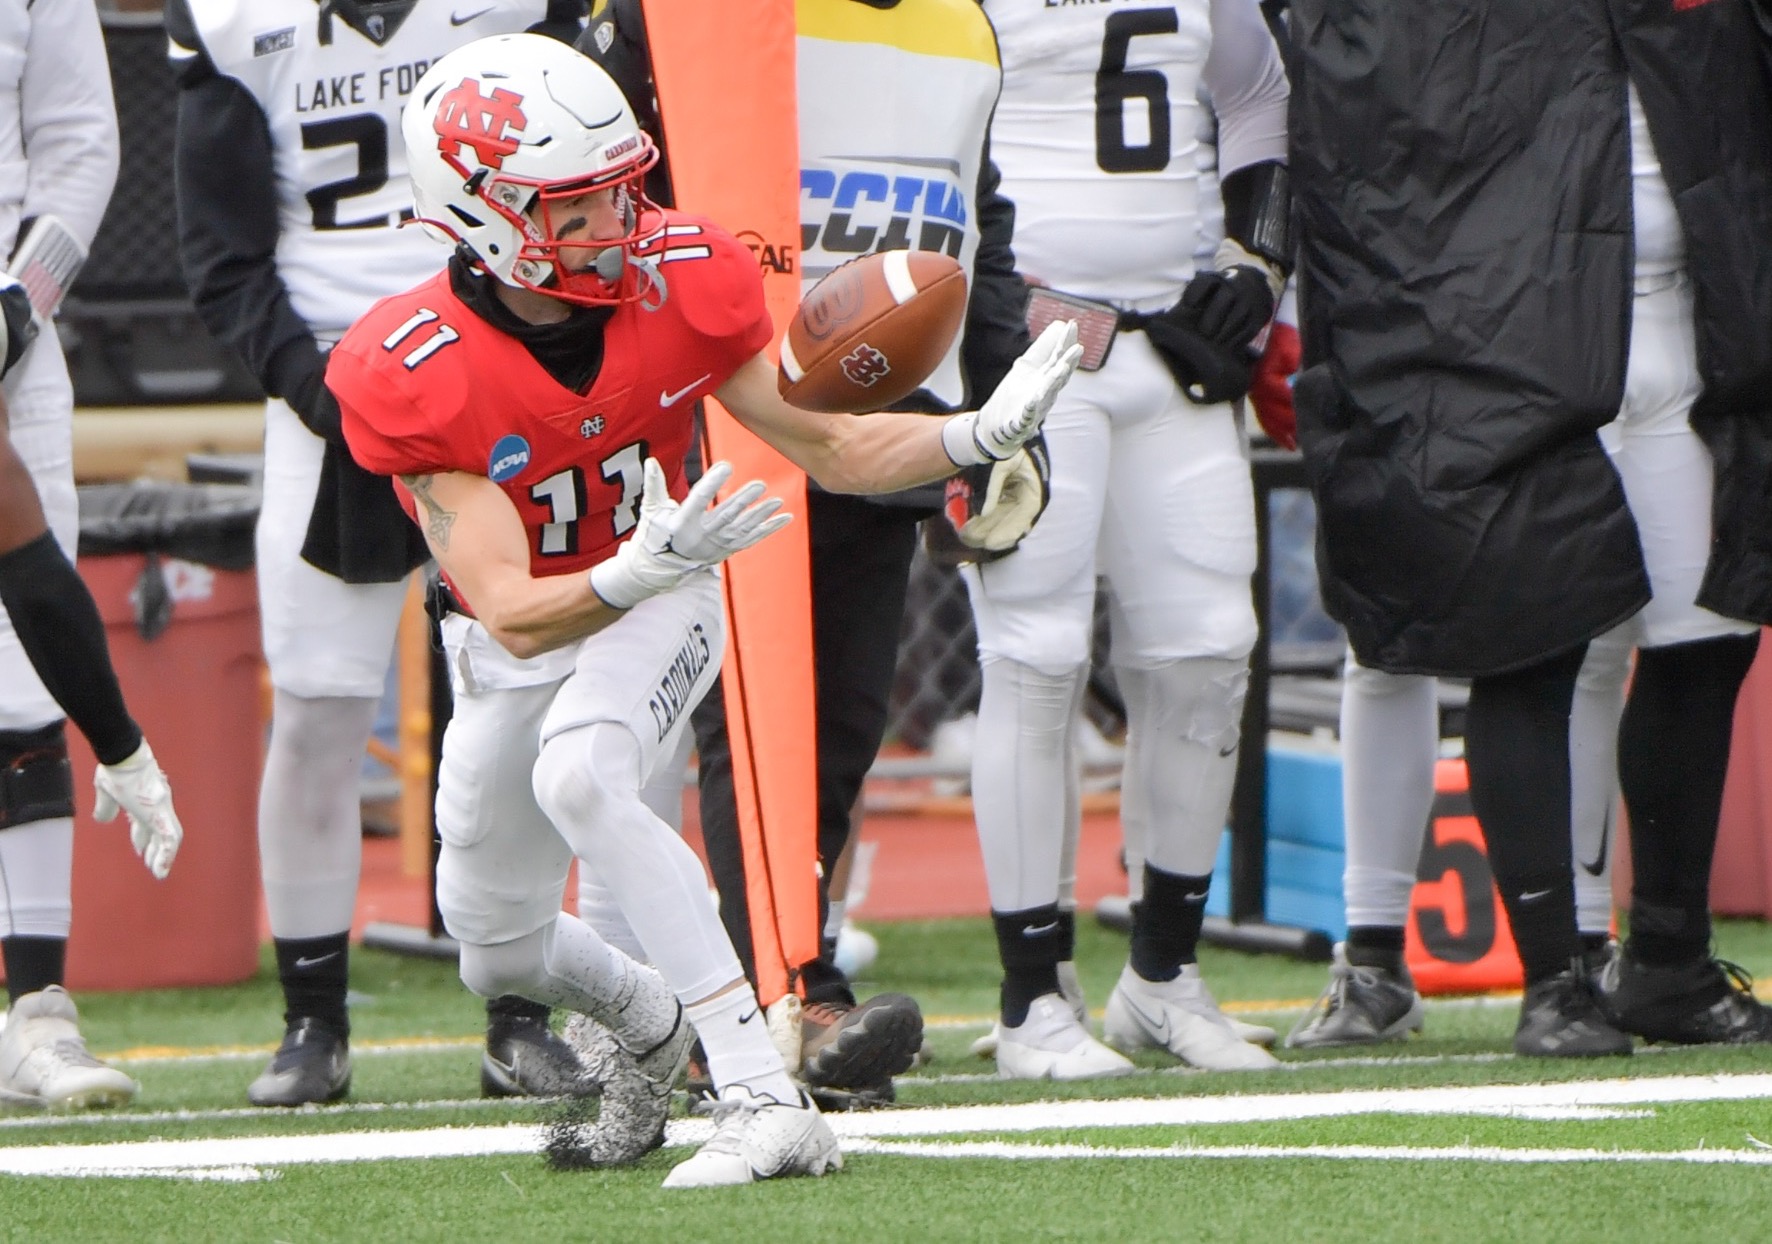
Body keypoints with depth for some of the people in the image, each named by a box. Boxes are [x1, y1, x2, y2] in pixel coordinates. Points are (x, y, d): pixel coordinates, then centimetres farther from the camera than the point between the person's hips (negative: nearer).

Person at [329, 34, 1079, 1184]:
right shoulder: (419, 377, -29)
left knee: (577, 776, -35)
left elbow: (829, 449, -10)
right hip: (518, 647, 1)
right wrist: (643, 568, -53)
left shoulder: (679, 283, -20)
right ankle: (646, 1017, 52)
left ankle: (767, 1102, -40)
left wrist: (984, 433, -28)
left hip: (655, 606, -1)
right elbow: (510, 613, -34)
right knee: (499, 953, 13)